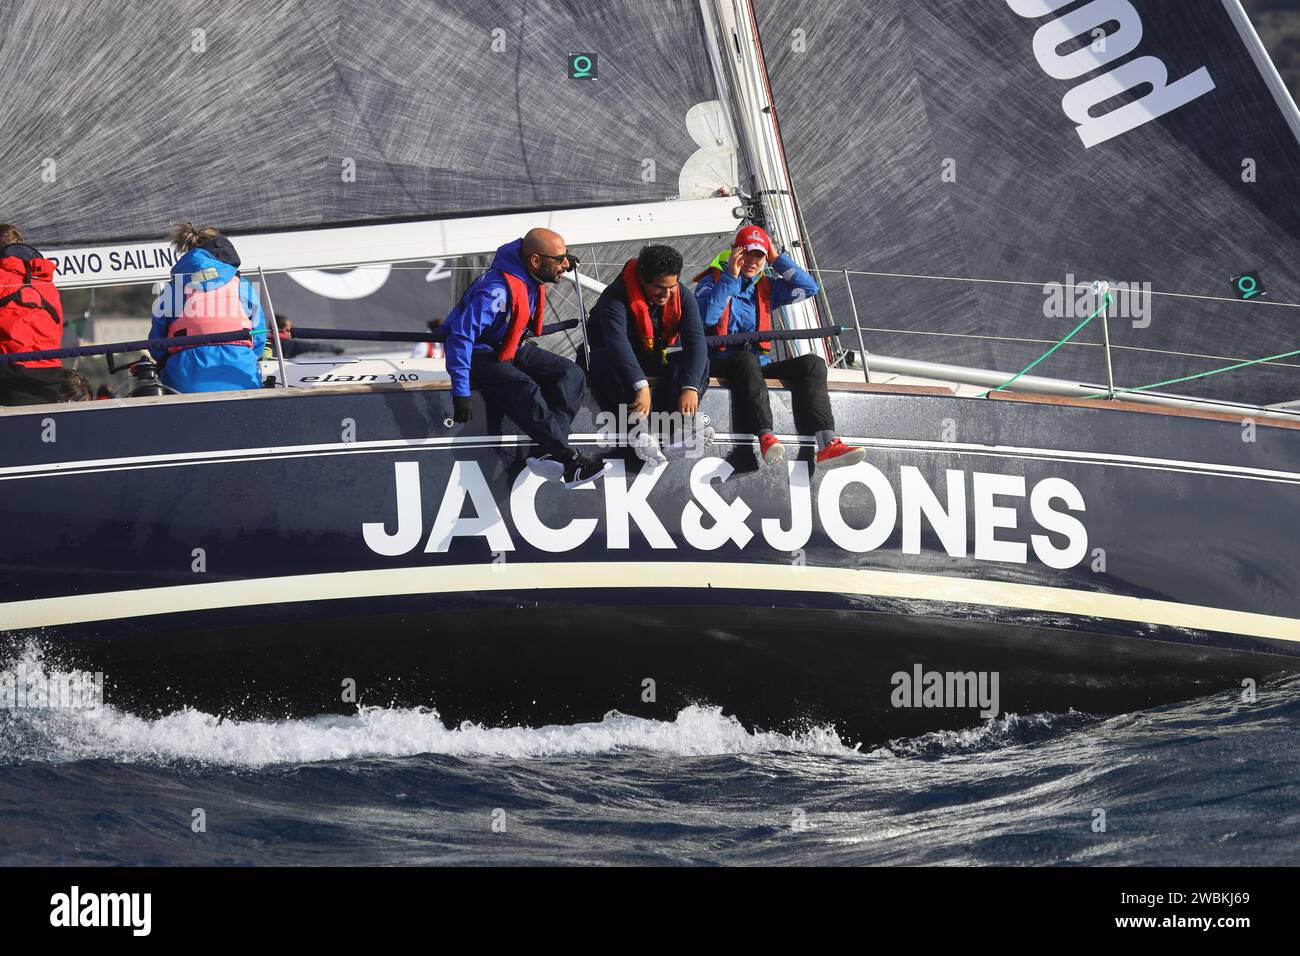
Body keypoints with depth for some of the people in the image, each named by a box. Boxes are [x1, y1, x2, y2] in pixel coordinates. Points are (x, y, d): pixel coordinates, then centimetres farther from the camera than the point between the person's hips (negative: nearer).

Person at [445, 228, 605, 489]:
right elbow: (461, 335, -31)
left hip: (514, 348, 9)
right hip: (481, 356, -9)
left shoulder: (532, 276, -3)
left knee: (571, 374, -10)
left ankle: (548, 452, -27)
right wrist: (461, 392, -33)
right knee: (525, 392, -34)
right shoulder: (497, 290, -30)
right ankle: (568, 459, -32)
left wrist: (563, 260, 5)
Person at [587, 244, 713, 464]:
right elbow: (617, 340, -39)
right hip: (619, 359, -3)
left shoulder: (683, 297, -12)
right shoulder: (616, 295, -25)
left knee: (701, 363, -22)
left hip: (661, 362, 4)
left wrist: (690, 388, -39)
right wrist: (641, 386, -52)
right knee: (604, 362, -37)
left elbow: (695, 340, -23)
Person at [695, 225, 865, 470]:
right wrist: (730, 277, -12)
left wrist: (778, 260, 10)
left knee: (812, 364, -18)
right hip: (721, 363, -5)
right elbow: (706, 318, -14)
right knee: (746, 360, -40)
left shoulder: (767, 286, 21)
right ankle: (765, 438, -59)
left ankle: (826, 444, -38)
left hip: (760, 364, 5)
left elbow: (809, 288, 13)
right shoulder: (713, 281, 6)